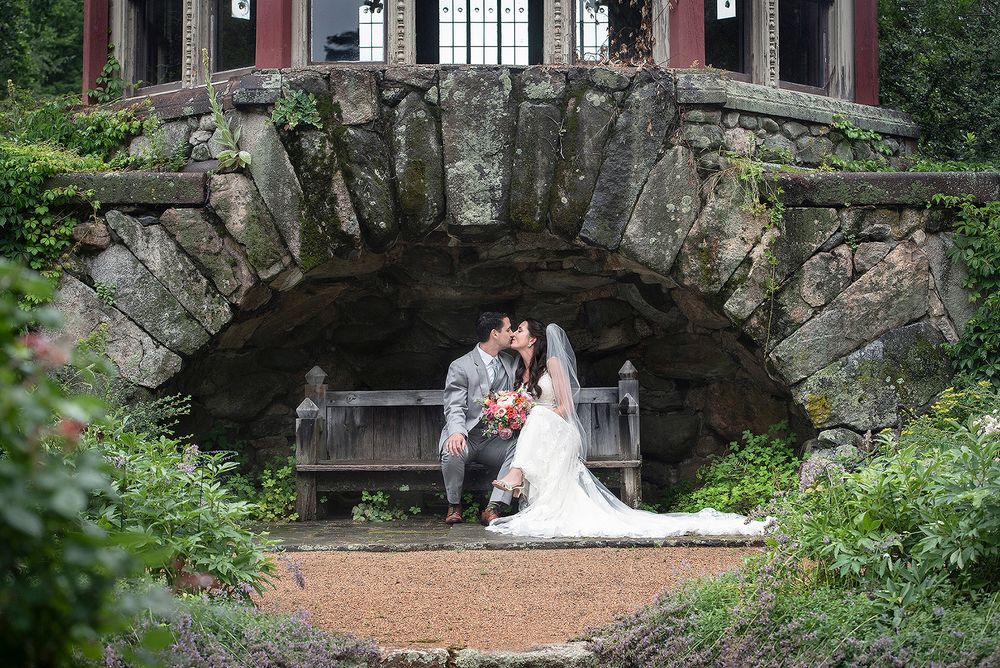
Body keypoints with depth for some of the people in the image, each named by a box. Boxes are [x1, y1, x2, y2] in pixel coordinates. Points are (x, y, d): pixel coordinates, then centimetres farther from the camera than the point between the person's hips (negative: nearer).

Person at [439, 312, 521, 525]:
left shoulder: (511, 362, 11)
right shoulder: (460, 367, -6)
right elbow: (455, 408, -13)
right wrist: (456, 432, -36)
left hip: (495, 440, 4)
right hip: (465, 437, -4)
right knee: (452, 451, -37)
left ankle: (493, 509, -29)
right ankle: (454, 505, -10)